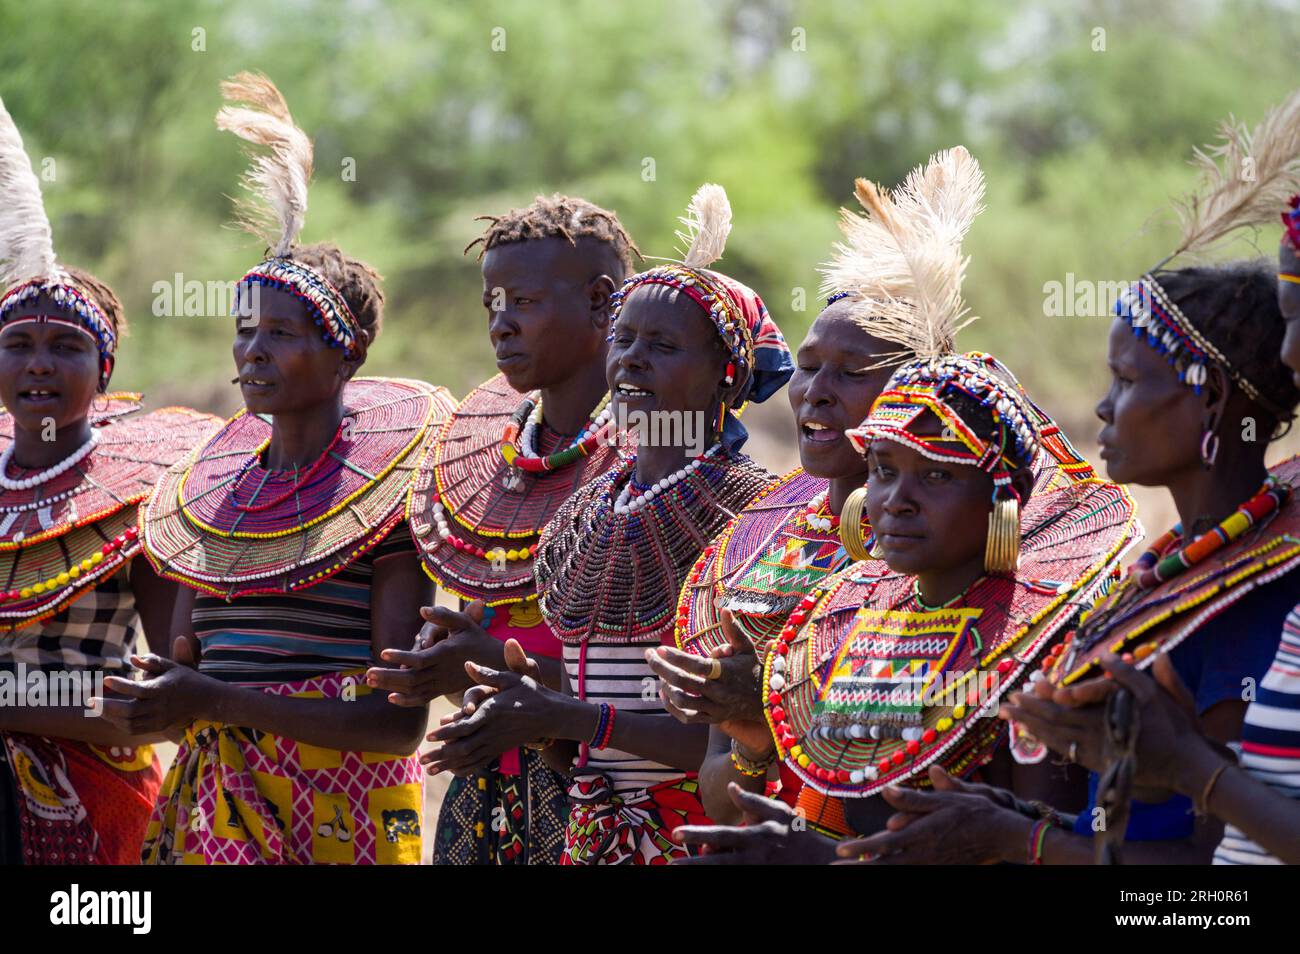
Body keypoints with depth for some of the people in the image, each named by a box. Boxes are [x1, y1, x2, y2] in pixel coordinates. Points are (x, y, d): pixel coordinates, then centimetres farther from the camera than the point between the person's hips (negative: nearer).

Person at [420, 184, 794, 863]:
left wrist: (574, 719, -18)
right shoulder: (583, 518, 9)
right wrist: (531, 713, -7)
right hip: (593, 831, 6)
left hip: (706, 833, -6)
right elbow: (575, 757, 15)